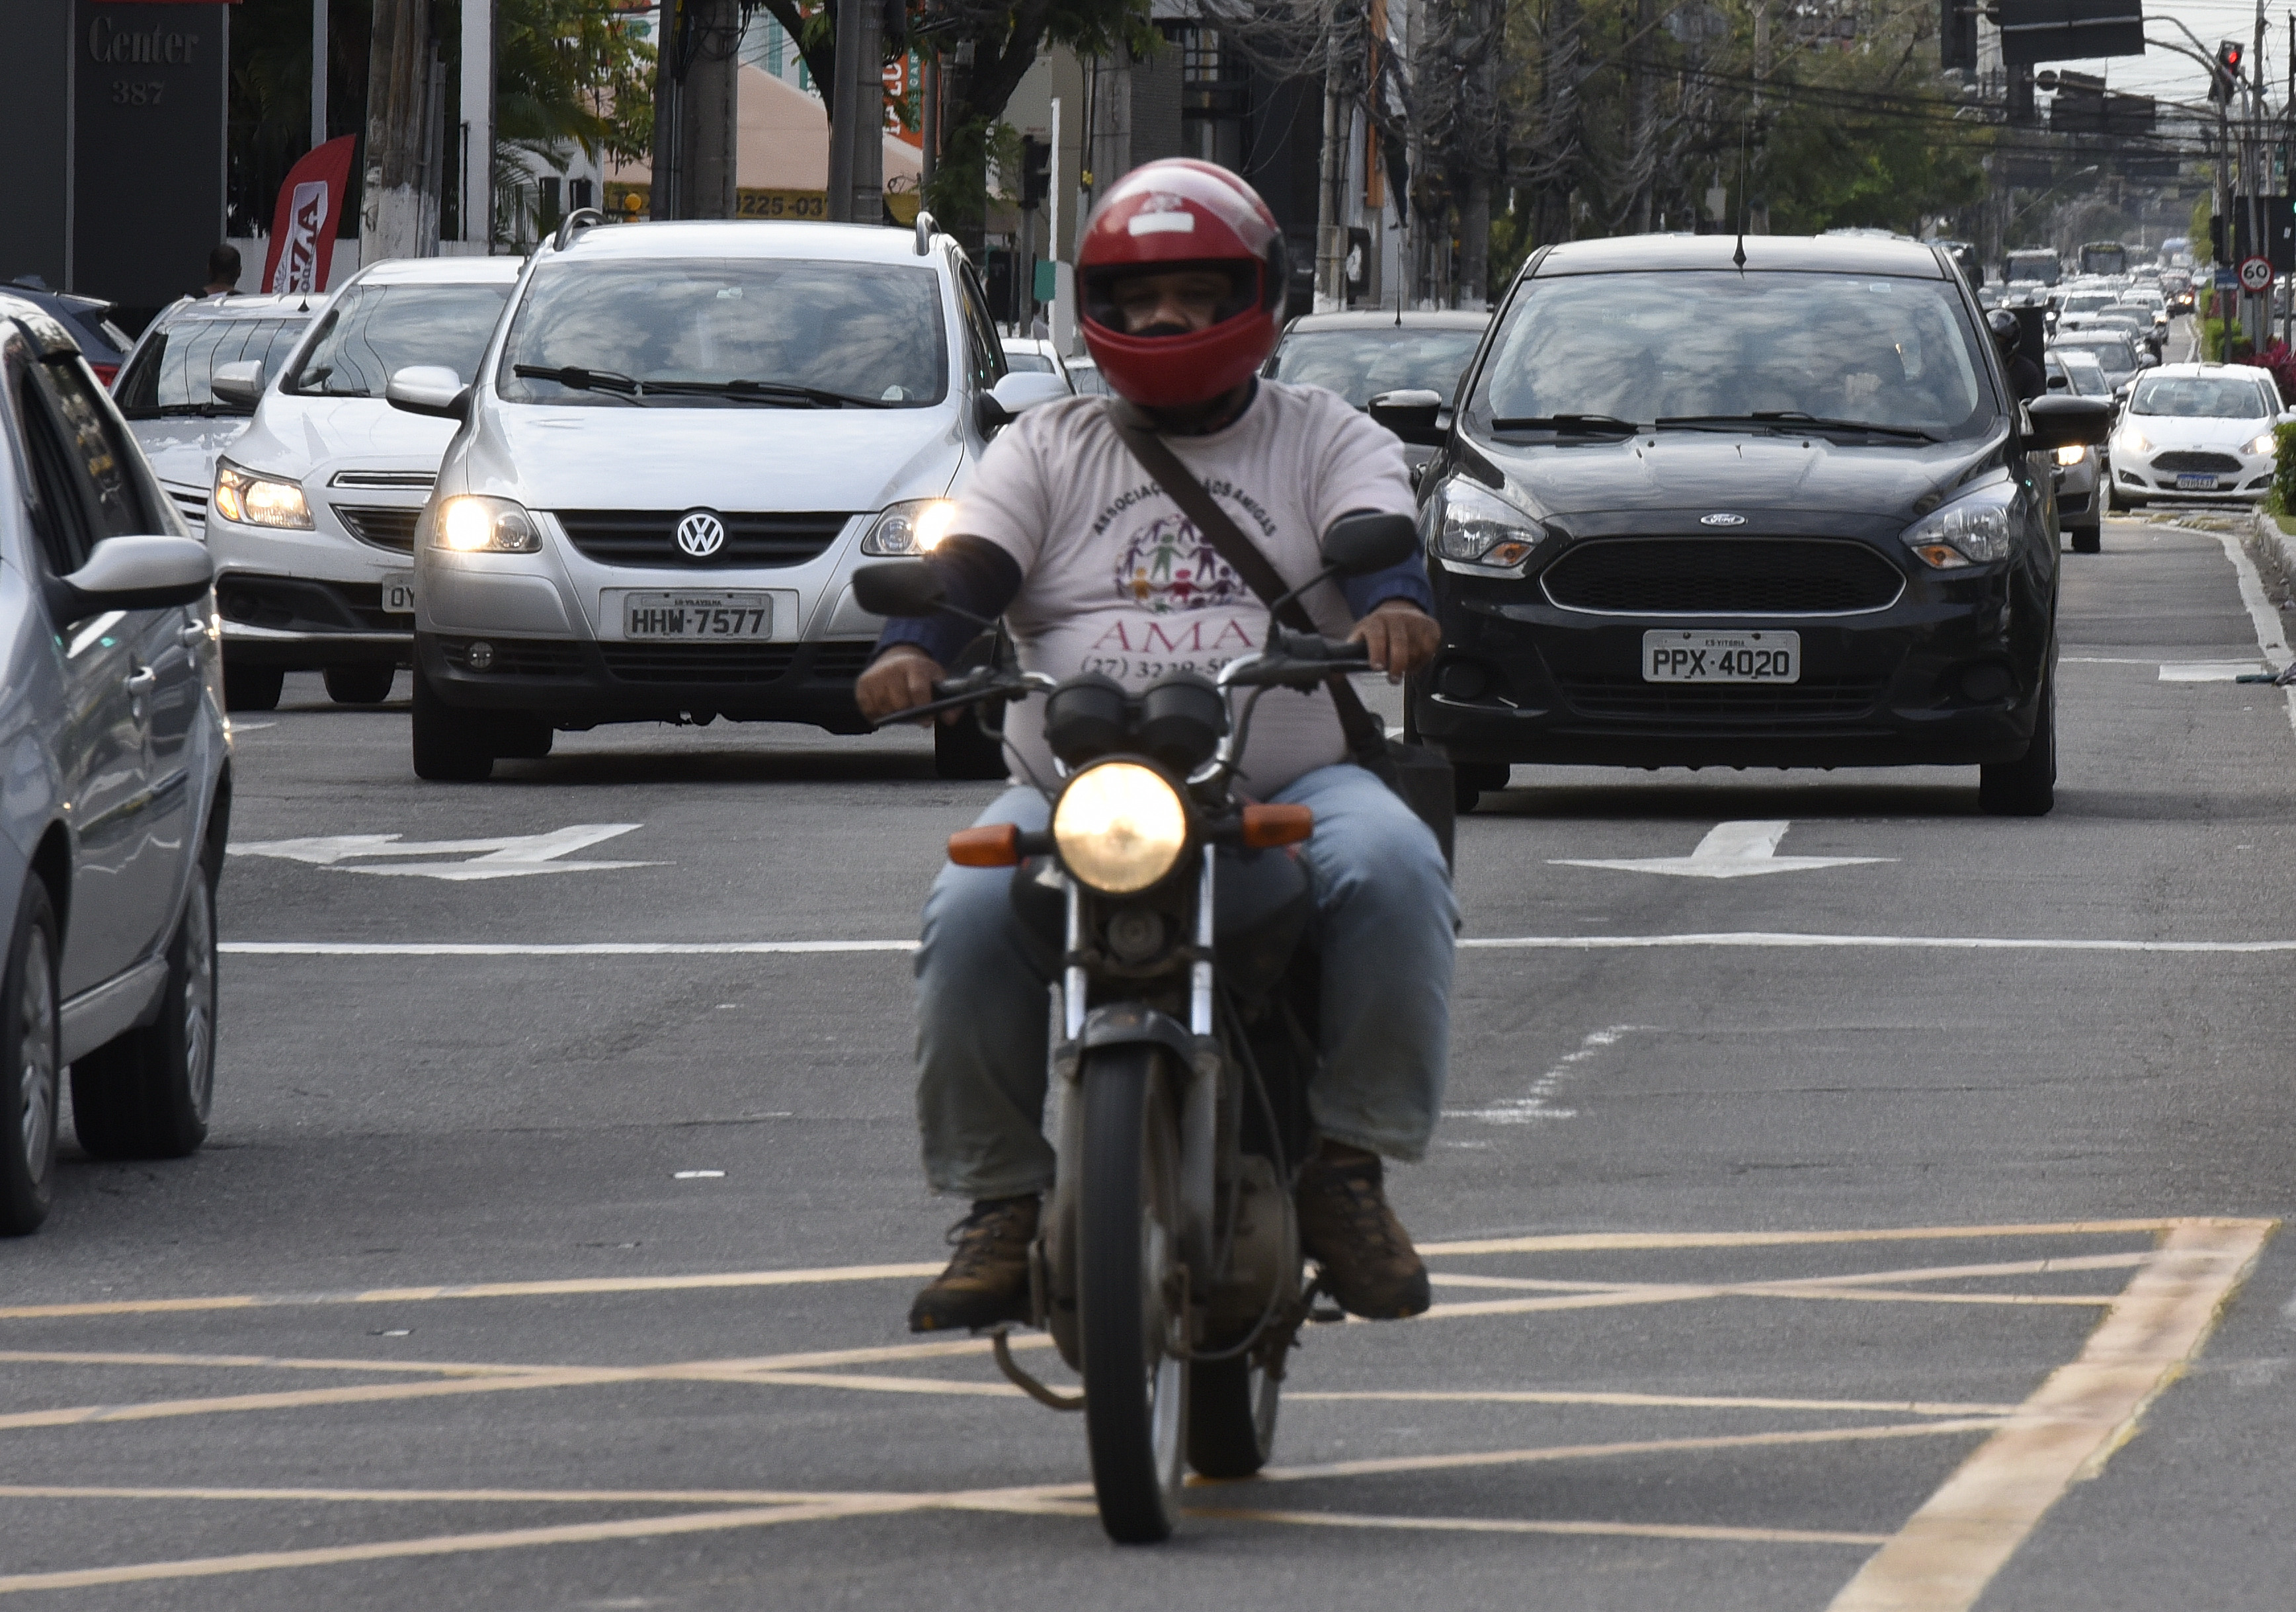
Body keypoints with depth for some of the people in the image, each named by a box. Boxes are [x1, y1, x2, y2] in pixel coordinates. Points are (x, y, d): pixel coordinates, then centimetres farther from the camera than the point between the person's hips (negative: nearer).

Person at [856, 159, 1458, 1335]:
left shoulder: (1326, 439, 15)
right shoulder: (1047, 448, 20)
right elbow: (968, 564, 4)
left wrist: (1394, 607, -30)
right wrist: (911, 648, -20)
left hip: (1291, 785, -1)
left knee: (1392, 872, -32)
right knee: (971, 916, -29)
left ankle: (1347, 1158, -18)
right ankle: (1001, 1196, -14)